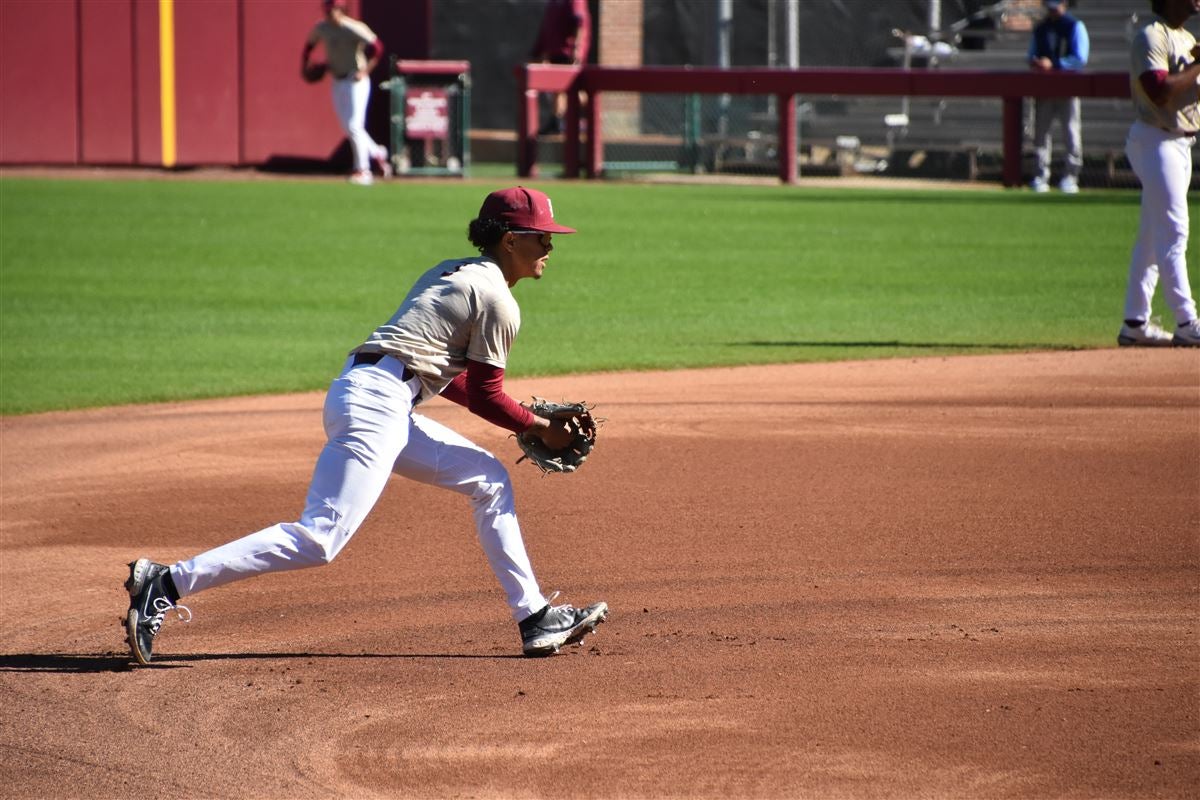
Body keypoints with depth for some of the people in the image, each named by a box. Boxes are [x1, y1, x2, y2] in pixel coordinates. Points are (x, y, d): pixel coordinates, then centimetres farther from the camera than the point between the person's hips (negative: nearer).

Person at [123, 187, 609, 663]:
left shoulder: (451, 273, 23)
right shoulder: (497, 302, -4)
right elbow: (485, 395, -2)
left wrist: (520, 418, 24)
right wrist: (541, 429, 12)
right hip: (375, 403, -11)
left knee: (489, 481, 18)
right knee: (321, 538, -18)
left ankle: (534, 618, 18)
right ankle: (165, 586, -22)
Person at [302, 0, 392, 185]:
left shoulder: (354, 29, -18)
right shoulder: (321, 28, 2)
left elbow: (377, 47, -20)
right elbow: (310, 44, 19)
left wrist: (365, 71, -22)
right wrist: (305, 64, 5)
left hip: (356, 81, -7)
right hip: (337, 81, 7)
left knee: (354, 126, -10)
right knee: (348, 127, 9)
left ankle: (363, 170, -2)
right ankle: (377, 153, 27)